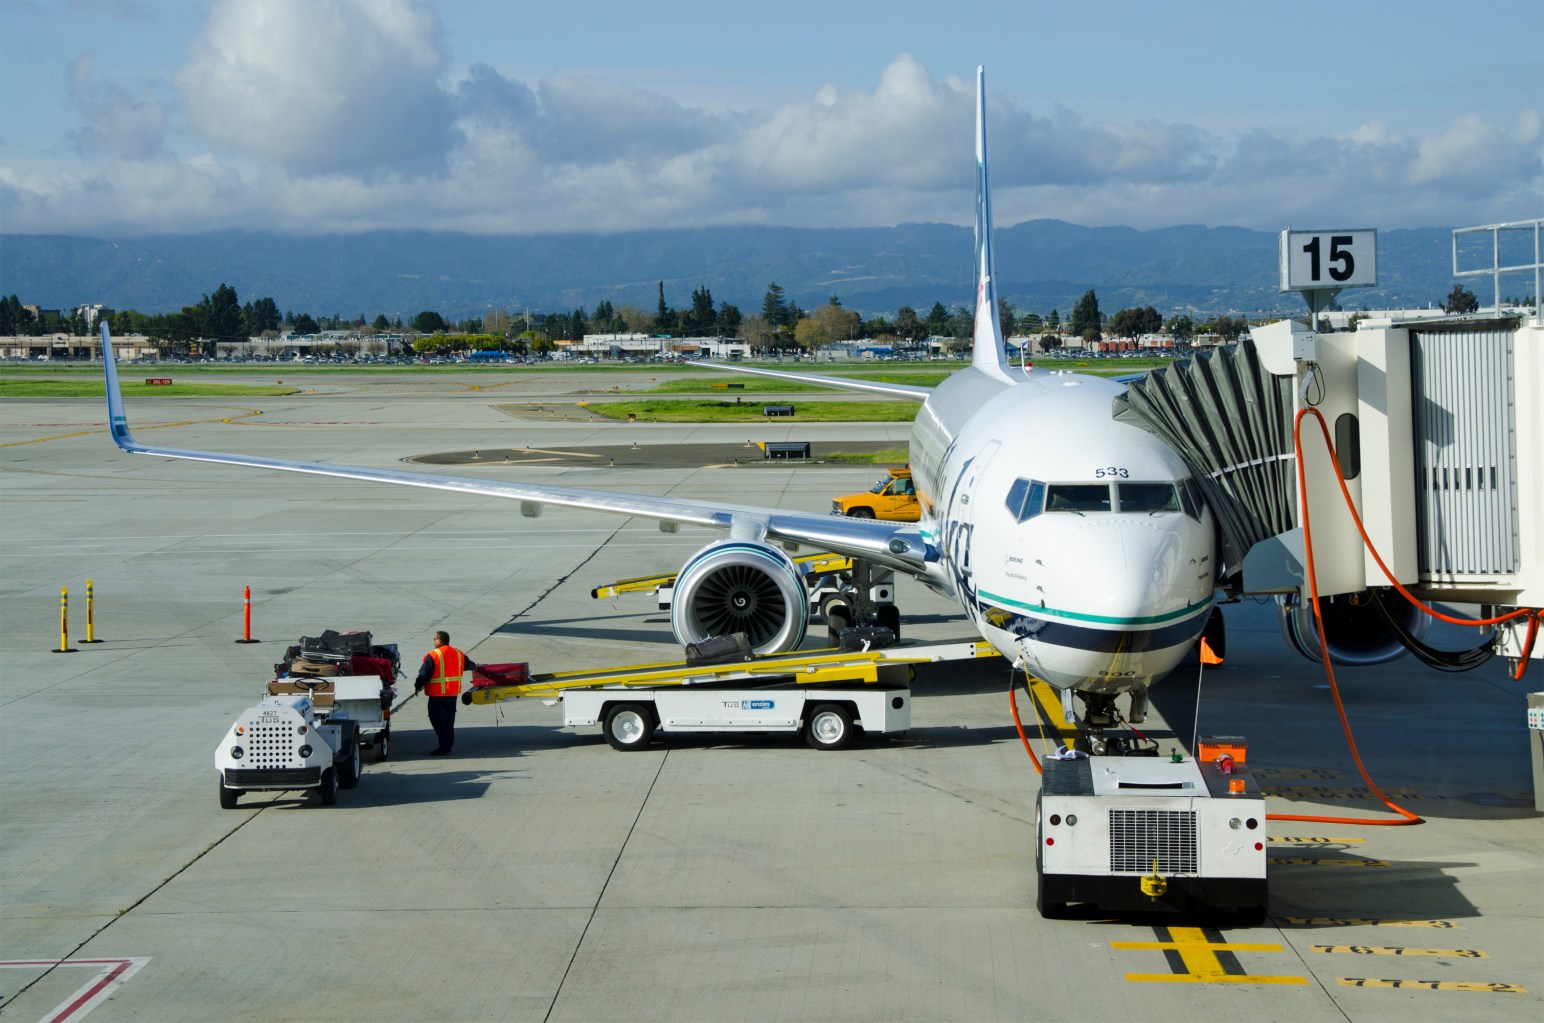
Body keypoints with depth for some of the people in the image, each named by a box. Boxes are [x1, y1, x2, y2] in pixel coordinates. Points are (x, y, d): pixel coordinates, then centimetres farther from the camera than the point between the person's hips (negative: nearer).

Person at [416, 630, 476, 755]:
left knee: (437, 719, -1)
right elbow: (469, 665, 25)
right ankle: (448, 746, 16)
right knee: (449, 719, 15)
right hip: (454, 693, 7)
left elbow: (424, 674, -15)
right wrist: (475, 666, 49)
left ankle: (444, 746, -7)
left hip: (438, 694, -7)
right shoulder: (458, 654, 8)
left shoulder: (433, 655, -14)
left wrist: (418, 686, 1)